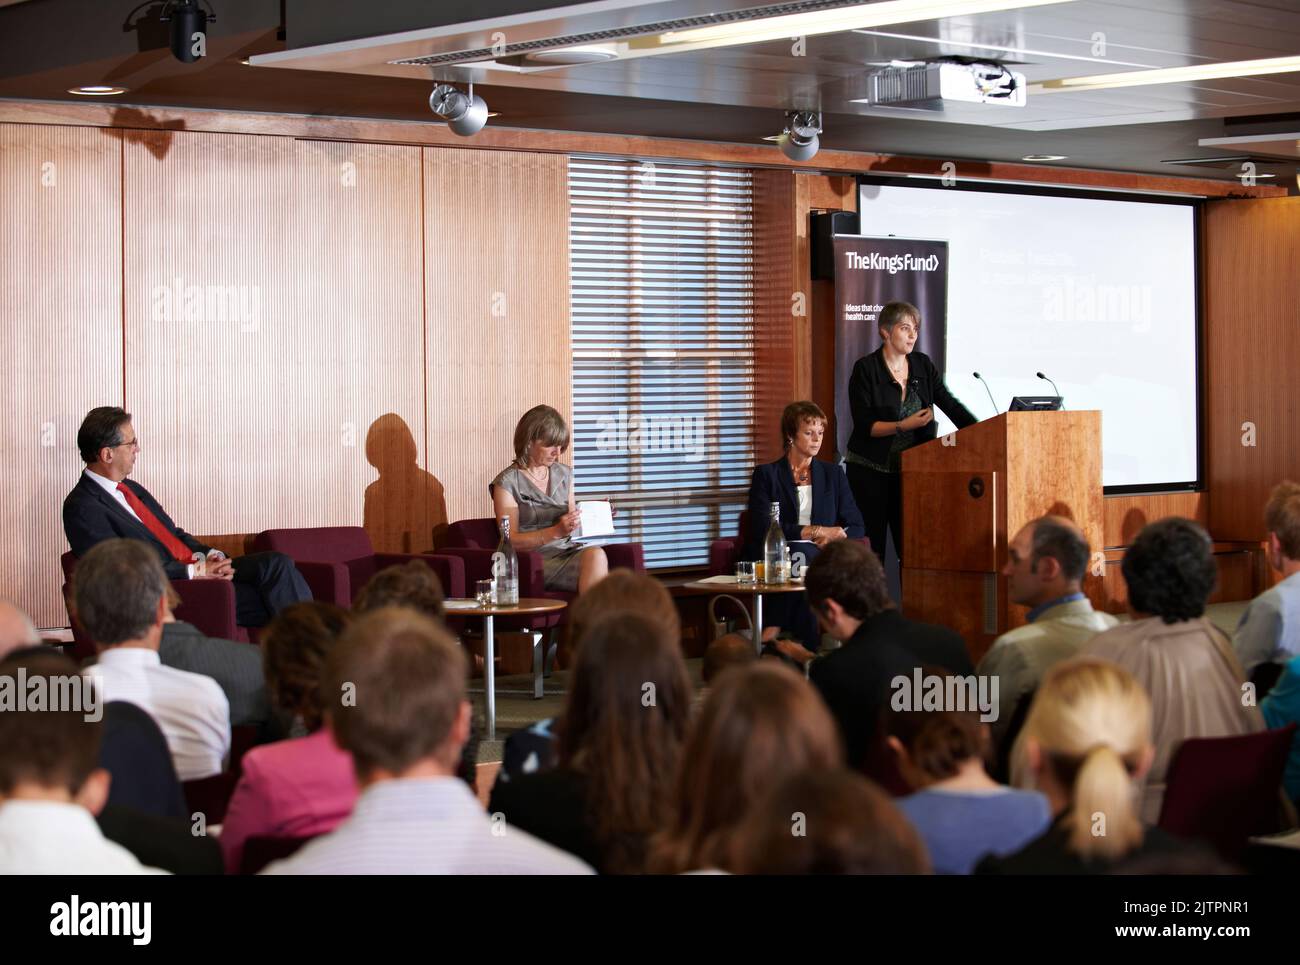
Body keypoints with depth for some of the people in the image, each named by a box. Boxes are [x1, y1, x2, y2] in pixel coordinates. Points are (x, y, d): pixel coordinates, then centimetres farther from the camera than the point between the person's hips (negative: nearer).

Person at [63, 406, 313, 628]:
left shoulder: (132, 489, 19)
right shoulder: (82, 508, -9)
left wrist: (210, 557, 1)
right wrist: (194, 571, -17)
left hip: (201, 570, 9)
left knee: (277, 563, -13)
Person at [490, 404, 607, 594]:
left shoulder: (564, 474, 18)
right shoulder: (507, 483, -2)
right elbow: (511, 540, -6)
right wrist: (556, 532, -18)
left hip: (568, 552, 6)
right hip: (535, 560, -6)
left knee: (596, 554, -31)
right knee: (597, 558, -32)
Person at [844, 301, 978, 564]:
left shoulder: (922, 365, 7)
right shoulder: (865, 368, -7)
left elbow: (951, 405, 2)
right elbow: (864, 425, -12)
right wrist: (902, 426, -24)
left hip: (910, 471, 4)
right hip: (870, 471, -4)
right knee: (871, 551, -3)